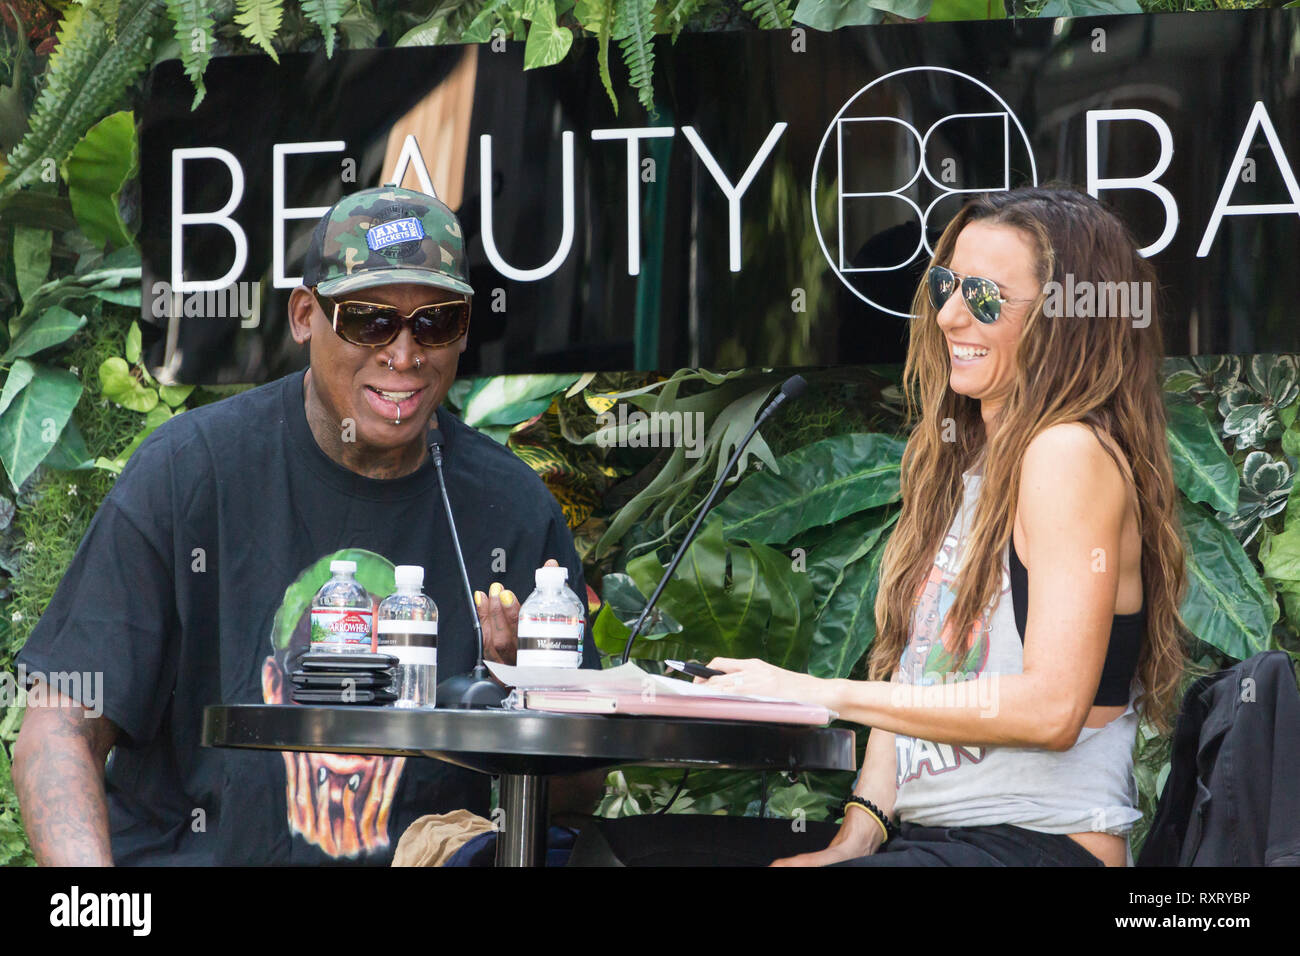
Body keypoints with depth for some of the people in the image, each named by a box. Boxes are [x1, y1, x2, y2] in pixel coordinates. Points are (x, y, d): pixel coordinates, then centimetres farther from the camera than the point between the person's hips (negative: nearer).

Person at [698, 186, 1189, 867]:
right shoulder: (963, 463, 19)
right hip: (928, 836, 8)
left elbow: (1051, 707, -19)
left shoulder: (1070, 453, -10)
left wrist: (828, 694, -14)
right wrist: (858, 835, 2)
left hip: (1043, 844, -8)